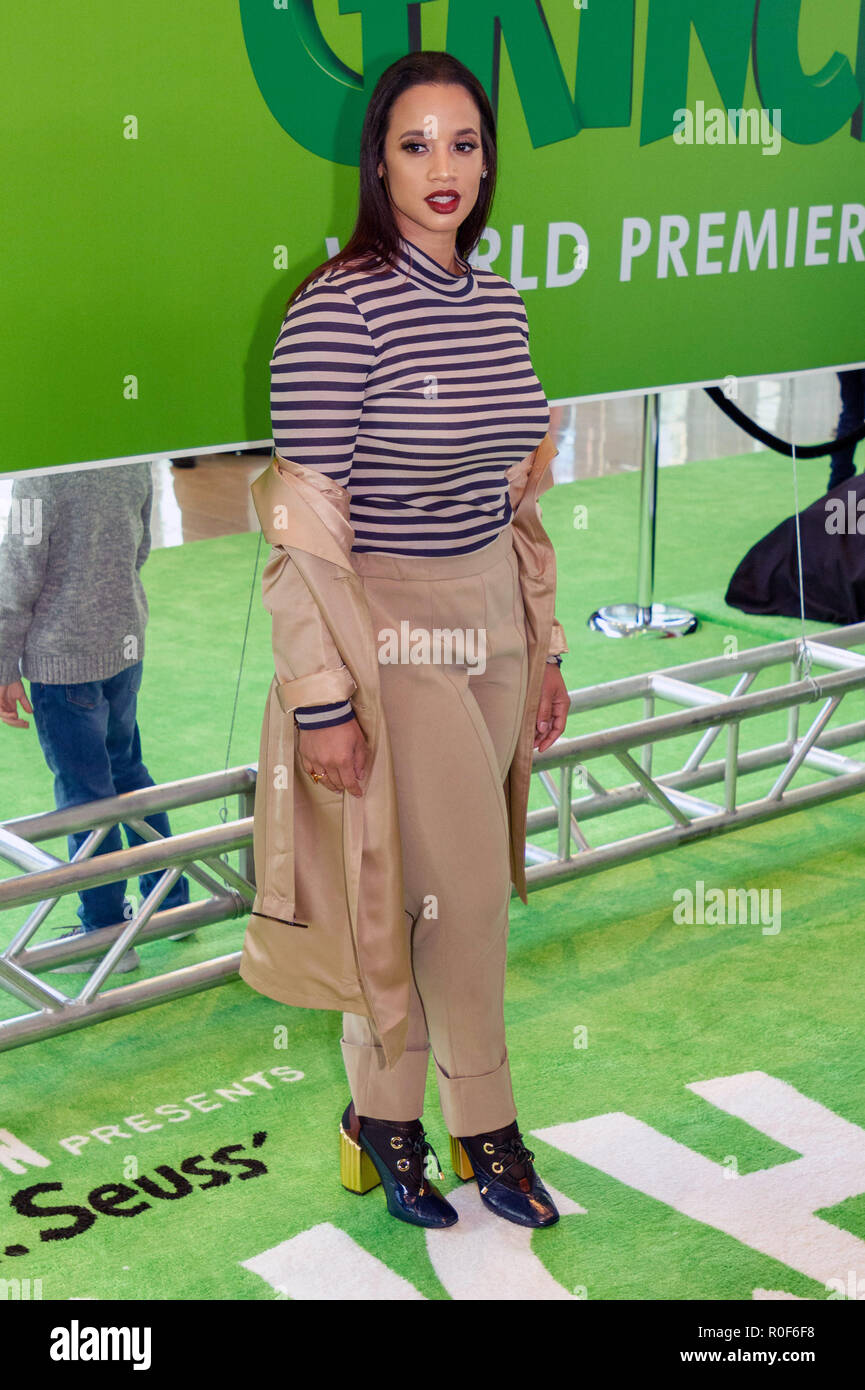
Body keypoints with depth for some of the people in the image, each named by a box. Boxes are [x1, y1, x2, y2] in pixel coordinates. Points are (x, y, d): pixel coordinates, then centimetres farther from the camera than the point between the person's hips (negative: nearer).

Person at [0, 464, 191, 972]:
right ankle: (173, 902, 31)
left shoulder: (43, 461, -18)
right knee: (126, 769, 22)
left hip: (64, 652, -7)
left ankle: (107, 934, 13)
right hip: (127, 642, 7)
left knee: (84, 794, 3)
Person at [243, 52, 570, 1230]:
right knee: (467, 887, 0)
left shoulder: (501, 305, 7)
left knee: (413, 888, 13)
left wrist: (540, 650, 15)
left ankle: (383, 1111, 29)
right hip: (389, 631, -6)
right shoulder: (338, 310, -16)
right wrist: (323, 706, -17)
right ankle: (487, 1127, 21)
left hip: (488, 622, 7)